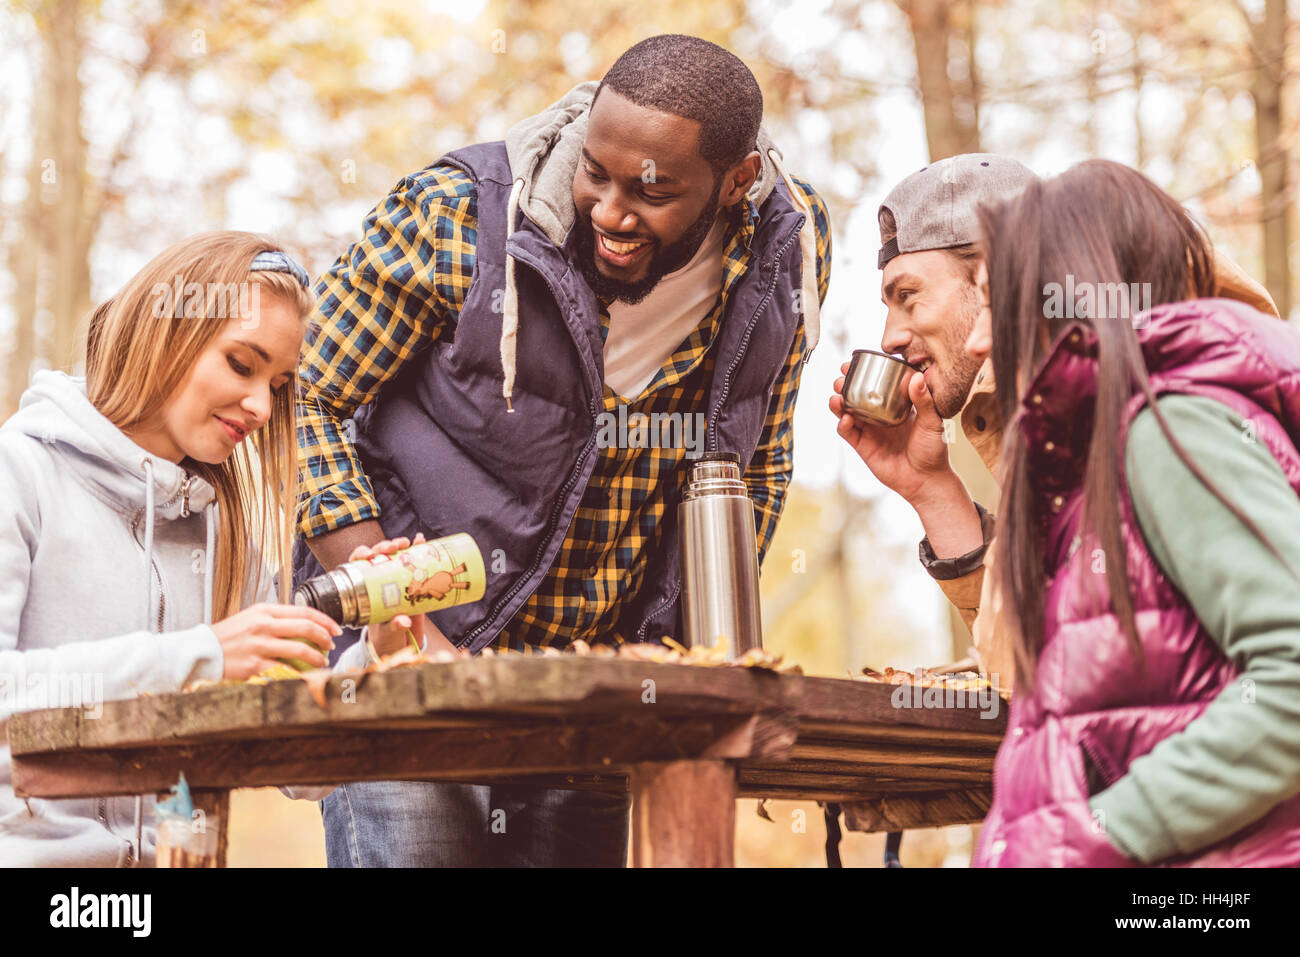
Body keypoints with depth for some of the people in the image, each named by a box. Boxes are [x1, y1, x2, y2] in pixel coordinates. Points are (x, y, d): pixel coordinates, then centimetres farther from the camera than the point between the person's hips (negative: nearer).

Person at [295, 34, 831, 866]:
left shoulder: (792, 250, -7)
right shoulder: (457, 219, -19)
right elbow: (304, 399, -11)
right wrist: (398, 626, -18)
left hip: (605, 684, 4)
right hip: (416, 665, -3)